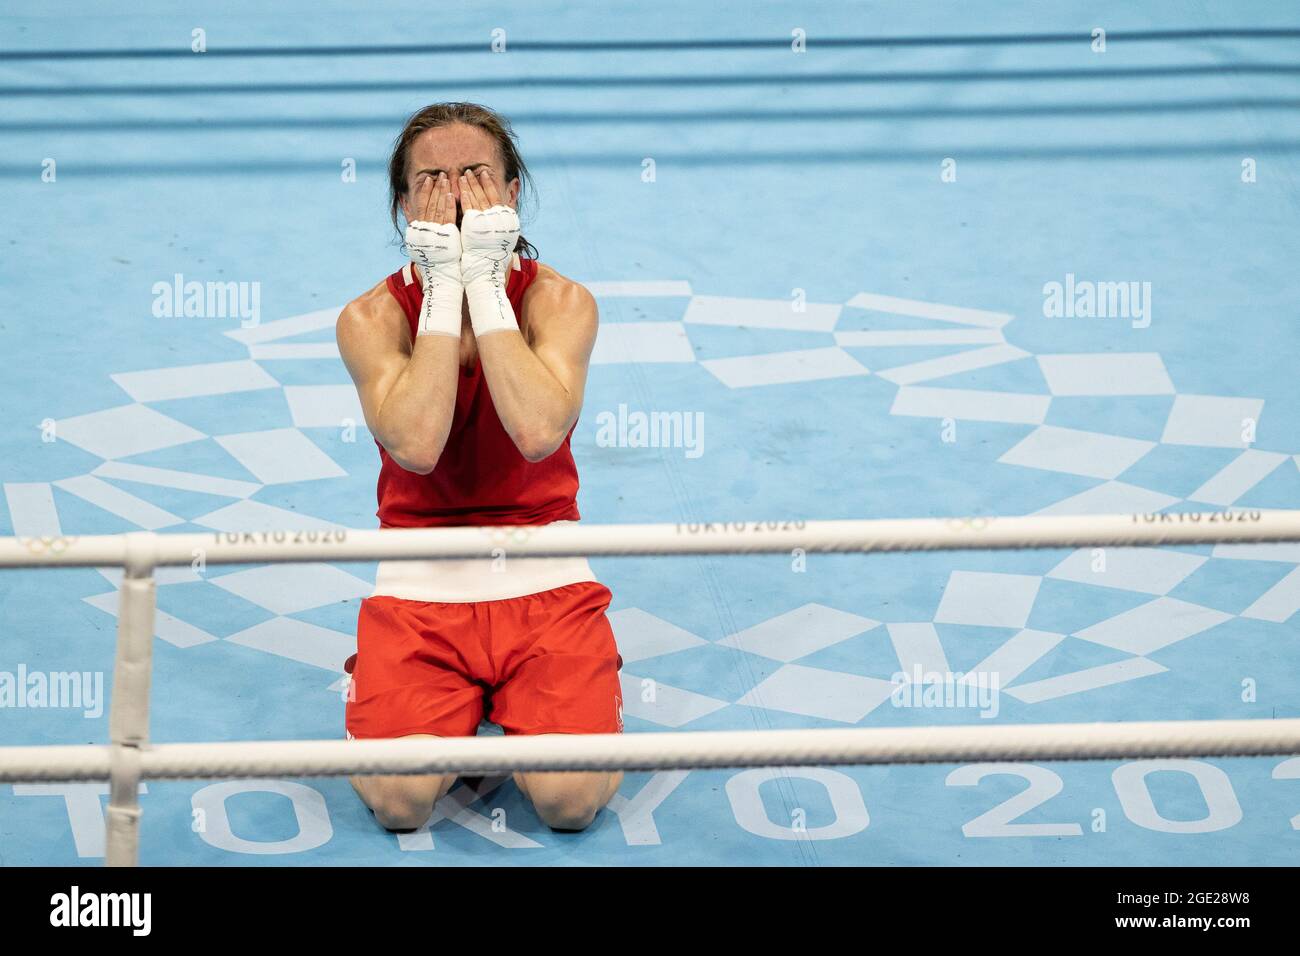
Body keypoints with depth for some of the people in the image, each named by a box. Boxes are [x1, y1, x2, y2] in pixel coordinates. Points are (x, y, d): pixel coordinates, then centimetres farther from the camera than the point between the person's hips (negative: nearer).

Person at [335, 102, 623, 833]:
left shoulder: (561, 300, -4)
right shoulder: (371, 318, -4)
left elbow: (539, 432, -25)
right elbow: (416, 443, -24)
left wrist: (485, 282, -20)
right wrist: (444, 289, -20)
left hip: (543, 578, 0)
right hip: (421, 580, 0)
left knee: (570, 798, -18)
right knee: (400, 798, -19)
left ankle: (516, 702, 15)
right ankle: (460, 705, 14)